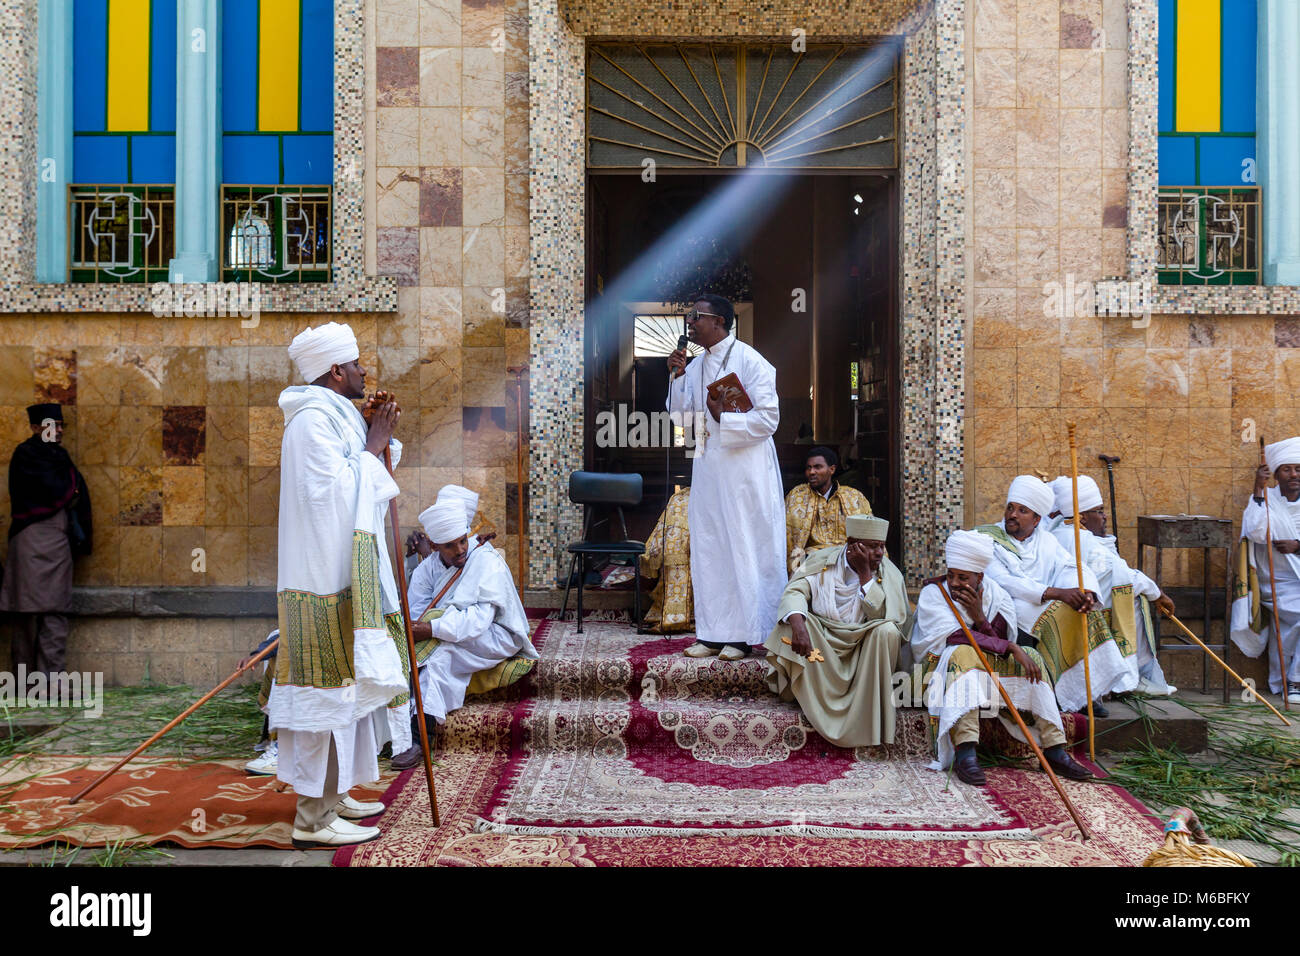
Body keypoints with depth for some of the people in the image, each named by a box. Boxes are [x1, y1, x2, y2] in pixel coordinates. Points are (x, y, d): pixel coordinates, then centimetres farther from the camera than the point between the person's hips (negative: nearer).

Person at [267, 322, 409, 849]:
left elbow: (353, 489, 20)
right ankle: (314, 818, 3)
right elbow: (336, 494, -22)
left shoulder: (332, 415, 16)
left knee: (341, 683, 16)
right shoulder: (313, 419, -15)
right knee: (329, 688, -5)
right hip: (326, 581, -11)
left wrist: (372, 437, 9)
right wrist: (372, 446, -12)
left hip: (337, 573, 11)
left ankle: (332, 796, 27)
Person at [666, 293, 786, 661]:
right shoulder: (696, 365, 13)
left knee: (745, 550, -2)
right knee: (707, 550, 8)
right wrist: (678, 378, -1)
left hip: (743, 470, -7)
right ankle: (712, 634, 16)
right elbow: (681, 416, 11)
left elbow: (768, 419, -12)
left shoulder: (749, 361, -8)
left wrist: (723, 417, -18)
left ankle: (745, 634, 6)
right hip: (707, 469, 7)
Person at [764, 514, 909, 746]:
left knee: (887, 631, -29)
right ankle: (818, 708, -20)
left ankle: (868, 720, -21)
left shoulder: (889, 573, -3)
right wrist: (798, 623, -36)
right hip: (821, 642, 0)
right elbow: (795, 590, -15)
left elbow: (882, 616, -17)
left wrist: (865, 573, -19)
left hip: (864, 648, 0)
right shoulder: (821, 560, -2)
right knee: (792, 622, -26)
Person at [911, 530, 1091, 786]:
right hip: (943, 666, -4)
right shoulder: (932, 594, -12)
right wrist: (1011, 647, -29)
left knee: (1032, 656, -16)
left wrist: (979, 618, -25)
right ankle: (964, 753, -47)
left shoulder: (998, 597, -1)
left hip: (987, 670, 5)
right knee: (963, 652, -36)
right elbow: (956, 637, -25)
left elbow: (999, 650, -9)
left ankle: (1054, 749, -18)